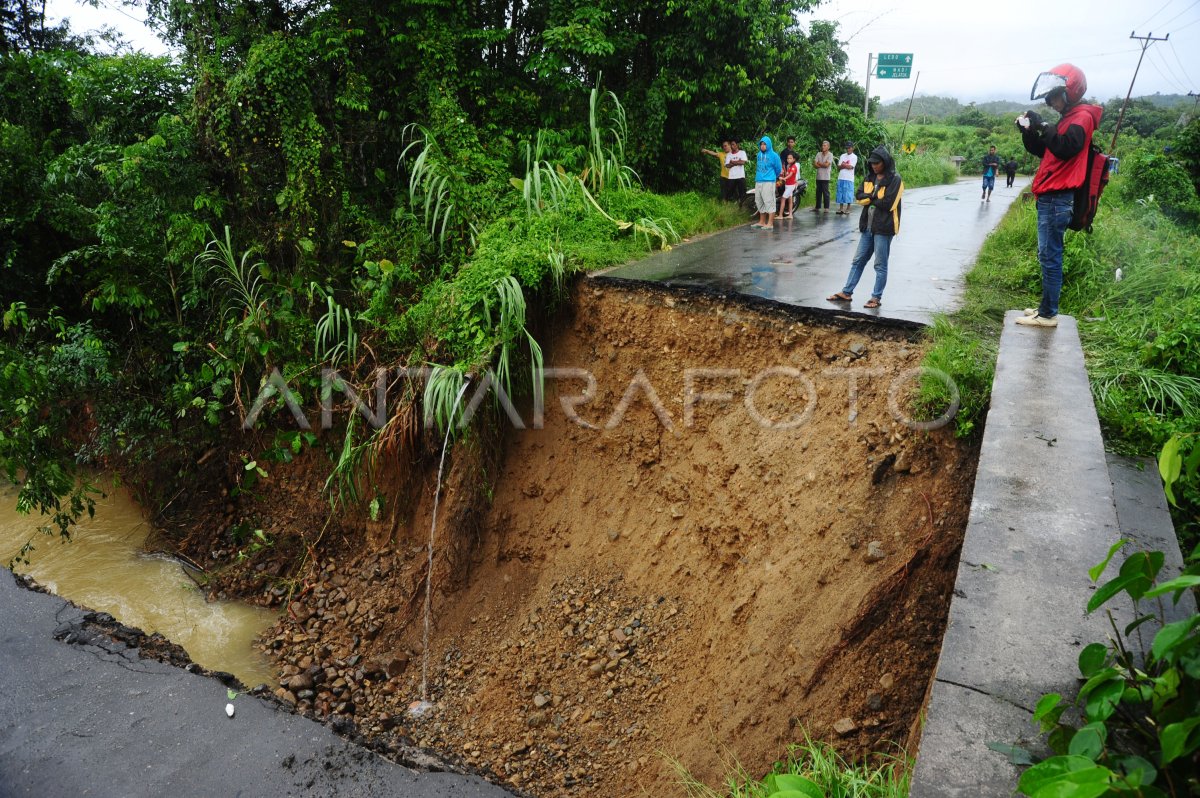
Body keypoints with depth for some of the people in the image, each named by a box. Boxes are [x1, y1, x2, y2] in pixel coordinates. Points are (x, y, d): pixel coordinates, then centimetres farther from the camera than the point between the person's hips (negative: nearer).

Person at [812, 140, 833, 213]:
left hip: (825, 177, -5)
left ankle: (826, 208, -2)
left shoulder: (830, 155, -2)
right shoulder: (818, 154, 11)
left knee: (826, 193, -5)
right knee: (818, 193, 10)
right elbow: (815, 165, 2)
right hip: (818, 177, 5)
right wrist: (823, 165, -11)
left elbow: (827, 165, -13)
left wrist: (818, 163, -1)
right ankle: (817, 207, 16)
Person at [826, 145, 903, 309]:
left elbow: (887, 204, -17)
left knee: (880, 265, 1)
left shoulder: (895, 180, -9)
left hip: (883, 228, -6)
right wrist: (874, 197, -13)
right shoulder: (869, 177, 11)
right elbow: (858, 197, 4)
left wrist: (869, 198, -4)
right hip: (868, 226, 7)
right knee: (858, 261, 11)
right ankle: (846, 292, 17)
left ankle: (876, 298, 8)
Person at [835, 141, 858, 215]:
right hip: (841, 178, 4)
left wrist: (843, 165, 1)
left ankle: (848, 209, 2)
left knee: (848, 195, -3)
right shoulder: (842, 156, 14)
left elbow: (850, 167, -10)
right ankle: (841, 208, 8)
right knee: (840, 193, 3)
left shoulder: (854, 157, 1)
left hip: (849, 179, -4)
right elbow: (838, 167, 8)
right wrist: (846, 165, -8)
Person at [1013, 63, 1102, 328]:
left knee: (1050, 256, -9)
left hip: (1057, 199, -10)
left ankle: (1048, 314, -6)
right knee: (1048, 256, 12)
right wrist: (1028, 131, 8)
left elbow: (1065, 148, -24)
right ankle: (1047, 307, 18)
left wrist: (1043, 125, -19)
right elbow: (1042, 151, 23)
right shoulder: (1069, 118, 22)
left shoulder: (1082, 117, -8)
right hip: (1051, 197, 10)